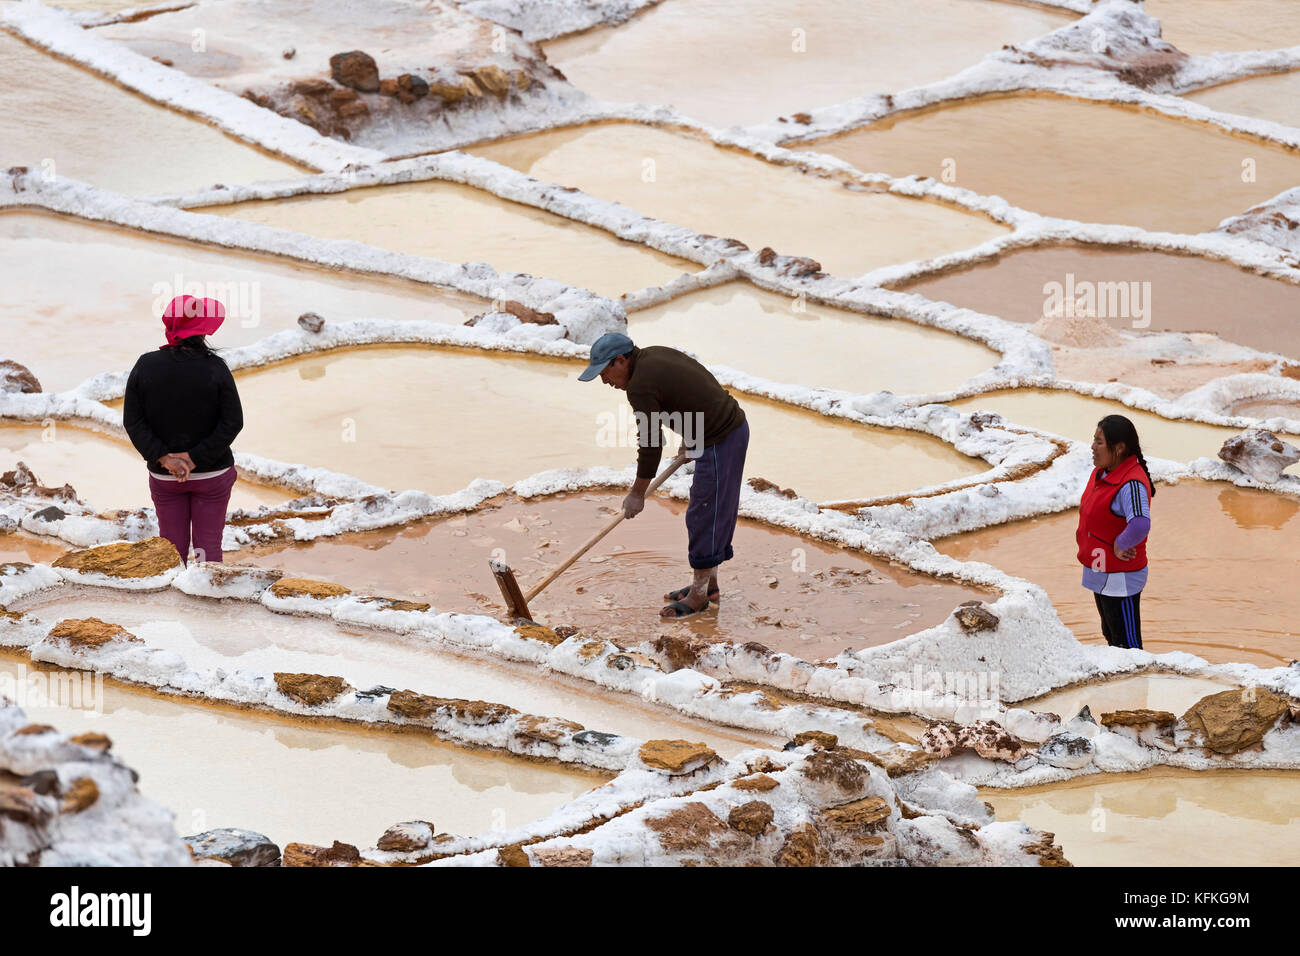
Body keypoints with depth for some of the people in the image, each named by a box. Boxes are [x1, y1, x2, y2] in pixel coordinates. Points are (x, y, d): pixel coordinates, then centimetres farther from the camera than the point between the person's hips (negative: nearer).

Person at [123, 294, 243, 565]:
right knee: (208, 543, 8)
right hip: (212, 472, -2)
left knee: (172, 545, 12)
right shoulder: (215, 368, -14)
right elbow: (232, 422, -15)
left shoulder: (146, 366, -9)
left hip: (163, 476, 2)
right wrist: (195, 458, -13)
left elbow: (133, 421, -10)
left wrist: (162, 458, -12)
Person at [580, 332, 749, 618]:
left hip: (720, 443, -10)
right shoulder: (653, 355, 11)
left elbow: (650, 446, -14)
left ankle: (699, 595, 4)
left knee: (704, 515, -3)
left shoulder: (640, 387, -18)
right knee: (714, 511, 18)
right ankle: (708, 583, 28)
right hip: (735, 425, 10)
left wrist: (637, 494, -3)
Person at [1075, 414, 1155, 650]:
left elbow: (1140, 526, -42)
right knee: (1111, 636, 23)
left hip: (1120, 578, -10)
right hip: (1101, 575, 10)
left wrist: (1120, 544, -25)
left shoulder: (1131, 484, -26)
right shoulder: (1101, 473, 4)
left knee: (1127, 644, 0)